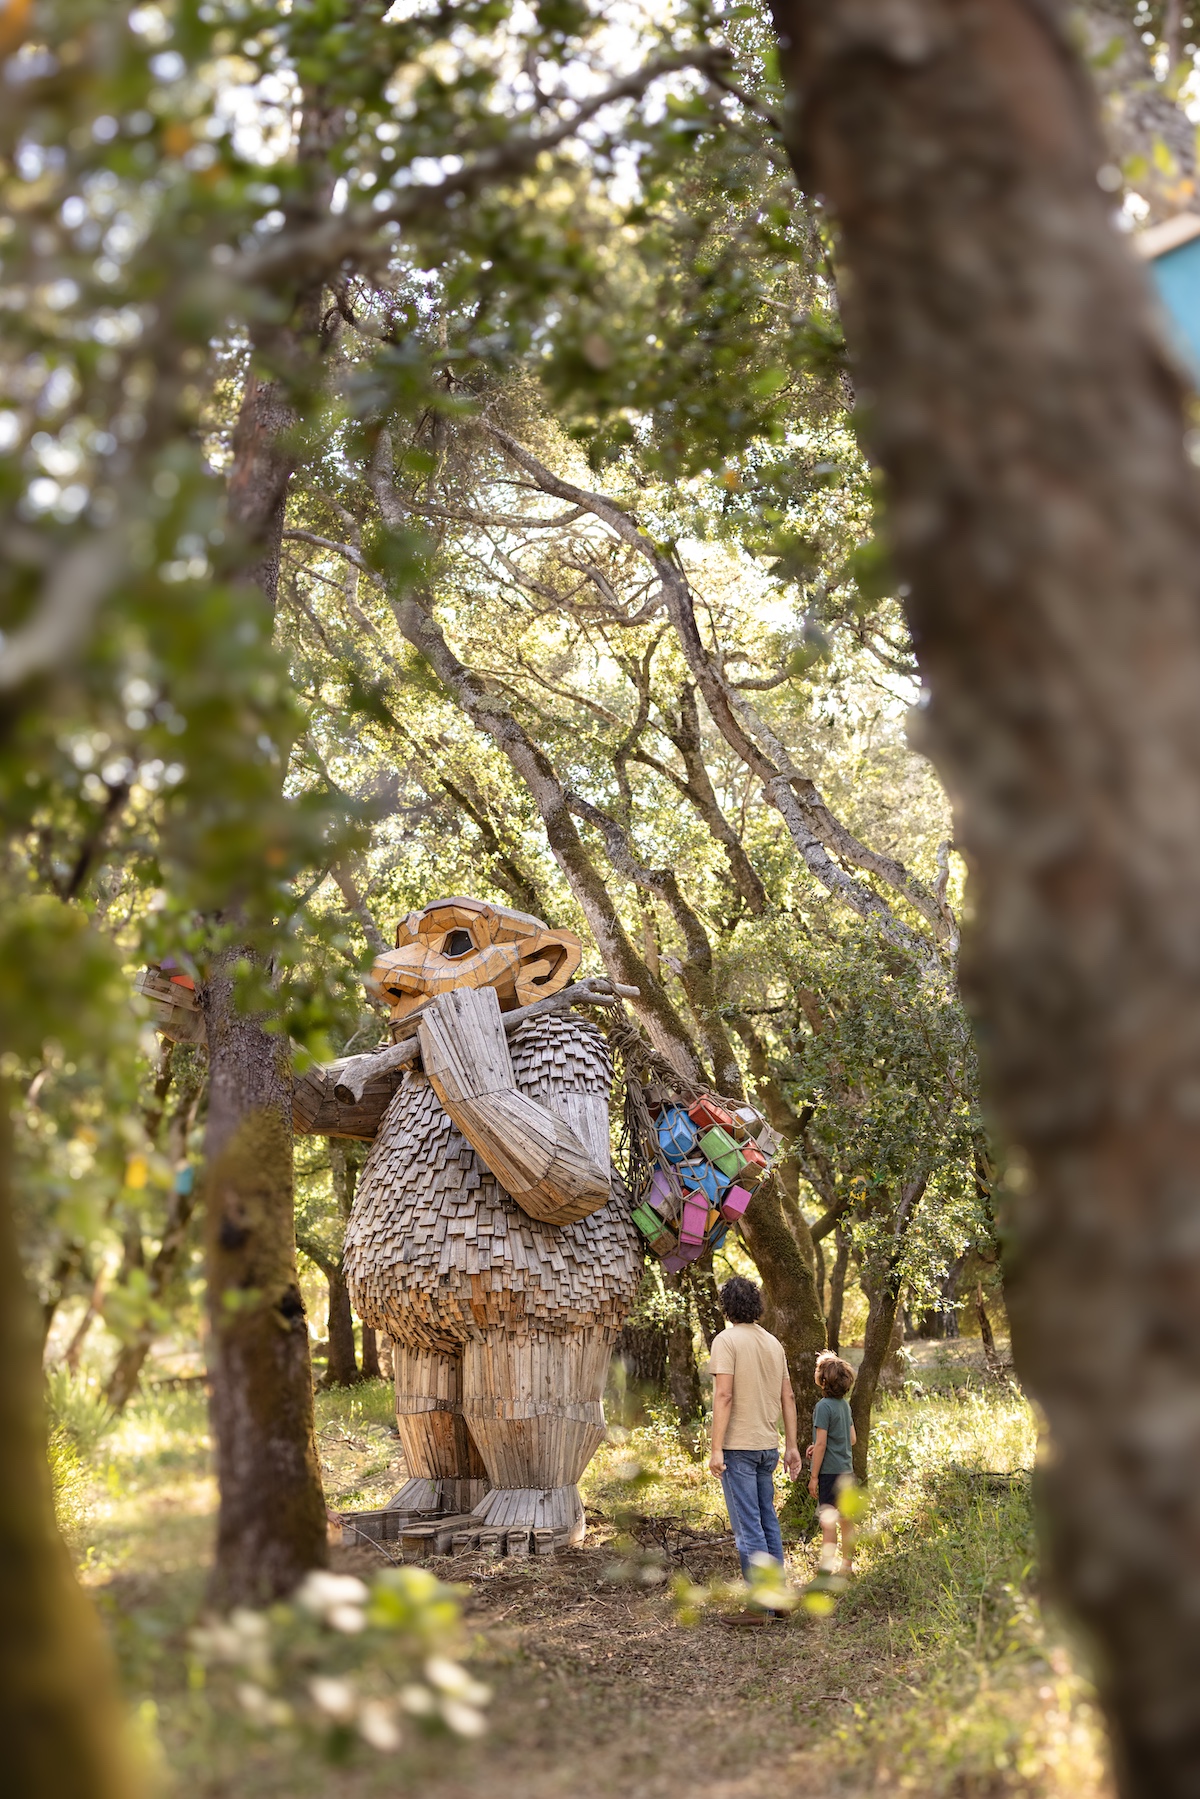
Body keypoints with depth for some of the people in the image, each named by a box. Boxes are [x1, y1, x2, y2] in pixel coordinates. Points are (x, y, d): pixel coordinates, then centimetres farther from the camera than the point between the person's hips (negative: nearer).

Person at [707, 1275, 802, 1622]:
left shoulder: (727, 1340, -10)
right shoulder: (773, 1343, 10)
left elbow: (724, 1396, -17)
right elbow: (787, 1397, 12)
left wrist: (716, 1449, -17)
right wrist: (791, 1446, 16)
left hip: (738, 1446, -7)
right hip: (768, 1446, 7)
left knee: (748, 1527, -4)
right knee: (767, 1522, 16)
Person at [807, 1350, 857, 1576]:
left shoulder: (824, 1406, -15)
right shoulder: (844, 1405, 8)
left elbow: (820, 1443, -17)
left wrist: (814, 1476, -12)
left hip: (829, 1471, -8)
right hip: (846, 1470, 8)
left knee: (828, 1519, -7)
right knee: (846, 1519, 13)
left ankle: (827, 1565, -11)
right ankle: (847, 1564, 22)